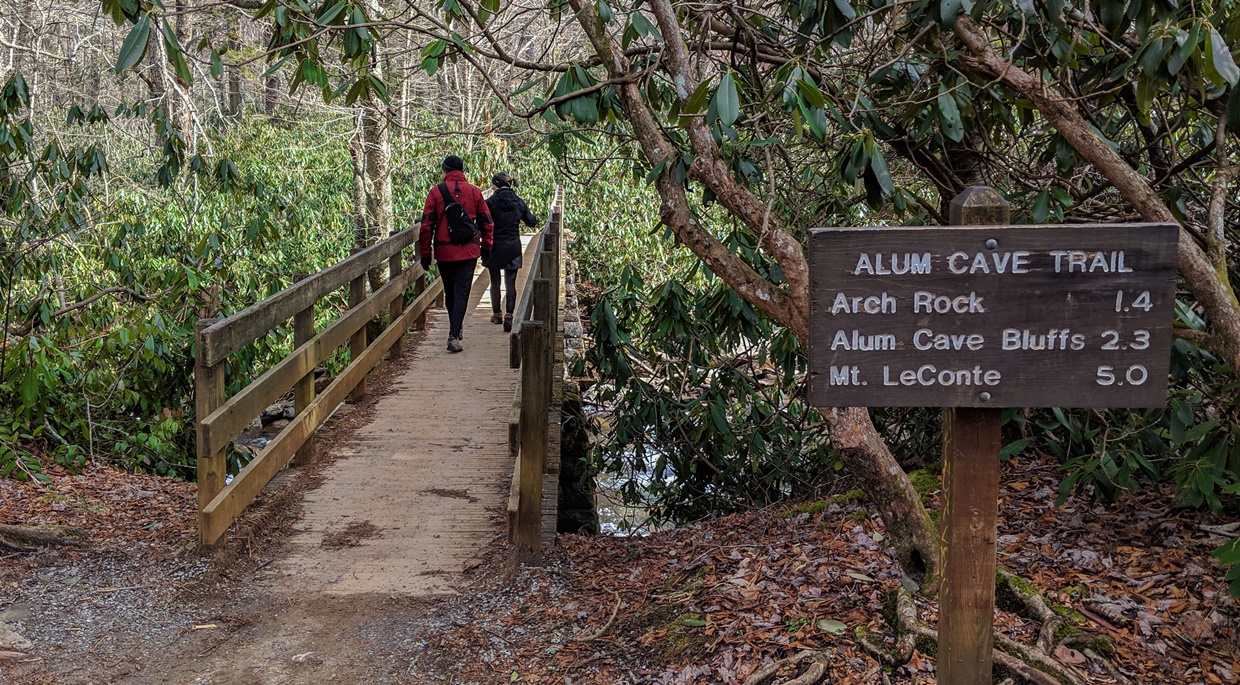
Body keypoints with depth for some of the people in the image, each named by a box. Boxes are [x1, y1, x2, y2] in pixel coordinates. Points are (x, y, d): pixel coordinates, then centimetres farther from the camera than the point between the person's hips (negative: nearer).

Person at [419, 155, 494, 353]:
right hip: (468, 251, 0)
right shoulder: (474, 191, 2)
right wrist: (486, 247, 18)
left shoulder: (436, 192, -2)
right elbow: (486, 222, 6)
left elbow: (426, 225, -3)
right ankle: (454, 336, -15)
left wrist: (425, 253, 4)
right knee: (461, 293, -2)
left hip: (444, 252, 0)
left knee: (449, 293, 17)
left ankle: (455, 329, 32)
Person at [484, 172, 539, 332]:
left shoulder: (490, 202, -12)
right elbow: (531, 222, 12)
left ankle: (497, 314, 25)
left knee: (495, 282, 14)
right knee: (511, 284, 3)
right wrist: (535, 218, 33)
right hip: (513, 249, 2)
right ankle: (508, 315, -11)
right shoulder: (519, 202, 0)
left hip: (494, 248, -2)